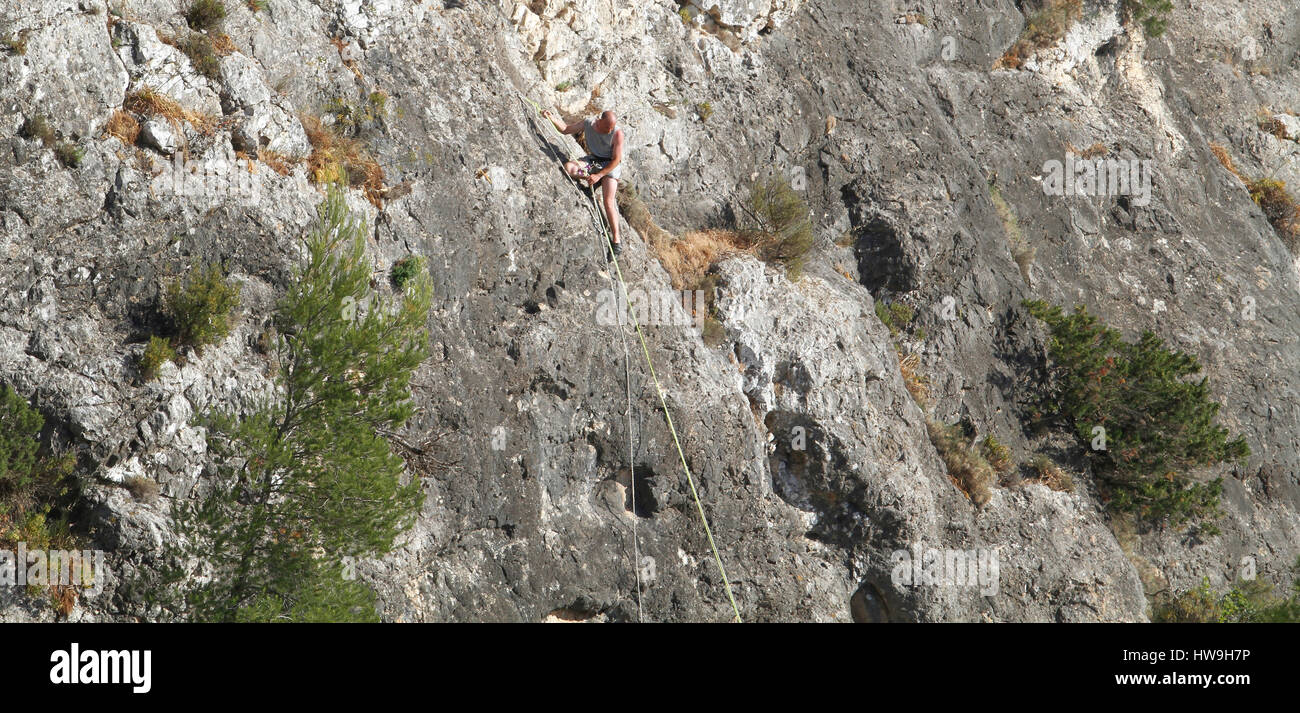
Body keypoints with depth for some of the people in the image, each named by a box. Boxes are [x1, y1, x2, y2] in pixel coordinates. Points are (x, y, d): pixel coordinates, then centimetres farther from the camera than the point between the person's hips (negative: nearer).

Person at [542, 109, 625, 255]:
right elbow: (565, 129, 7)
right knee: (569, 167, -24)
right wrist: (552, 119, -8)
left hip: (611, 165, -5)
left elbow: (616, 160, -18)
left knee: (608, 201, -19)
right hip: (593, 160, 5)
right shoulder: (587, 124, -9)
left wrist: (599, 175, -23)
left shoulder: (617, 133, -22)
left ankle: (616, 239, -15)